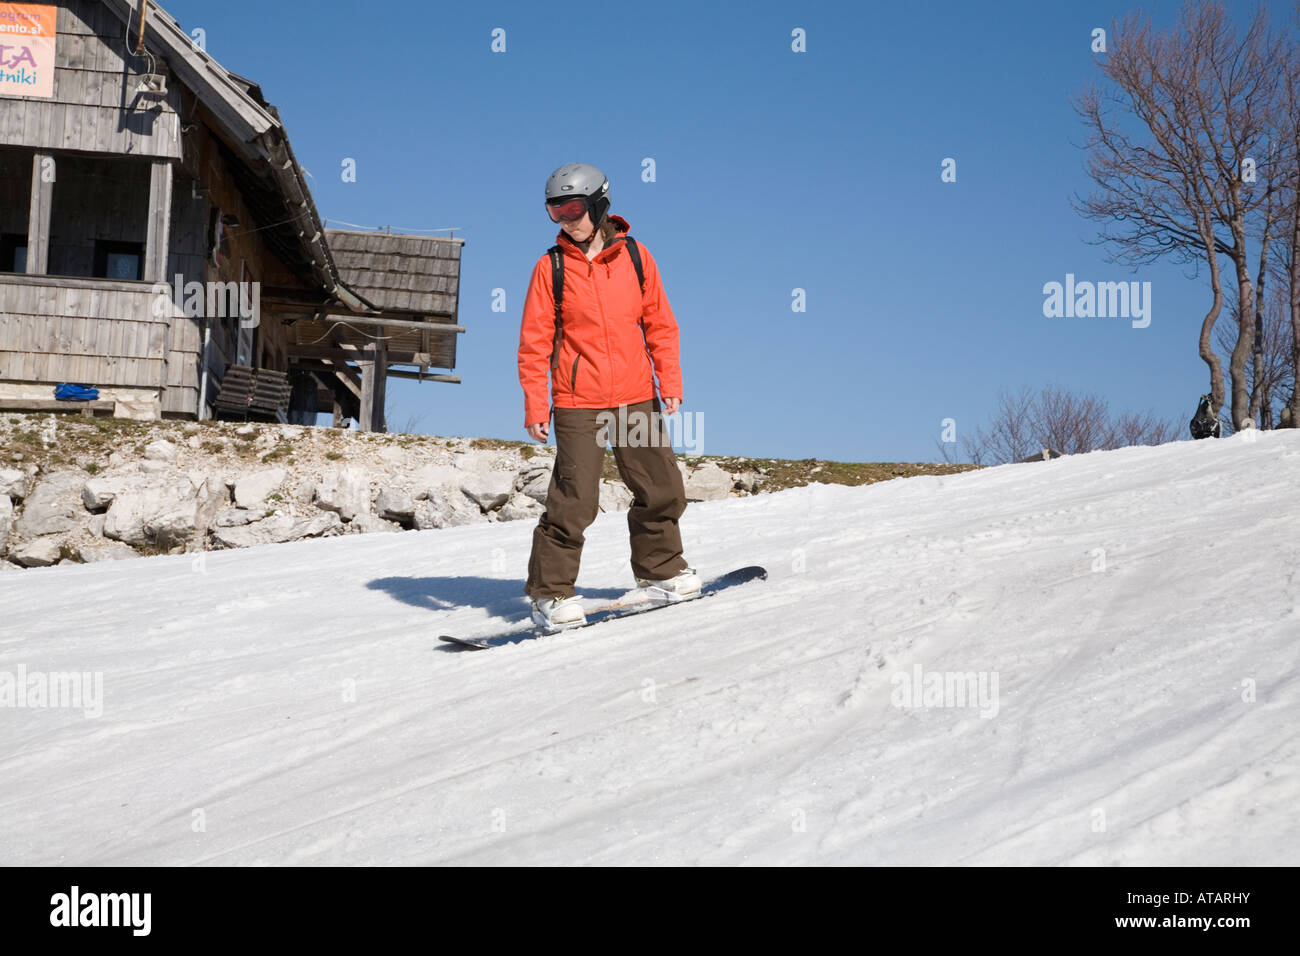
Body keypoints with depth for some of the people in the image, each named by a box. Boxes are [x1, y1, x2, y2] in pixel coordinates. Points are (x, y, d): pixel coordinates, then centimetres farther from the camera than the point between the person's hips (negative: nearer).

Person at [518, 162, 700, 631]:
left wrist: (670, 383, 4)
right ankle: (551, 592, 5)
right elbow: (535, 342, -1)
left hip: (637, 399, 3)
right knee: (575, 501, -8)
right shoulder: (551, 267, -3)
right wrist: (535, 405, -6)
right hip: (578, 405, -3)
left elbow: (659, 323, 9)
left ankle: (659, 566, 34)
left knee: (662, 489, 12)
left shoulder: (634, 256, 3)